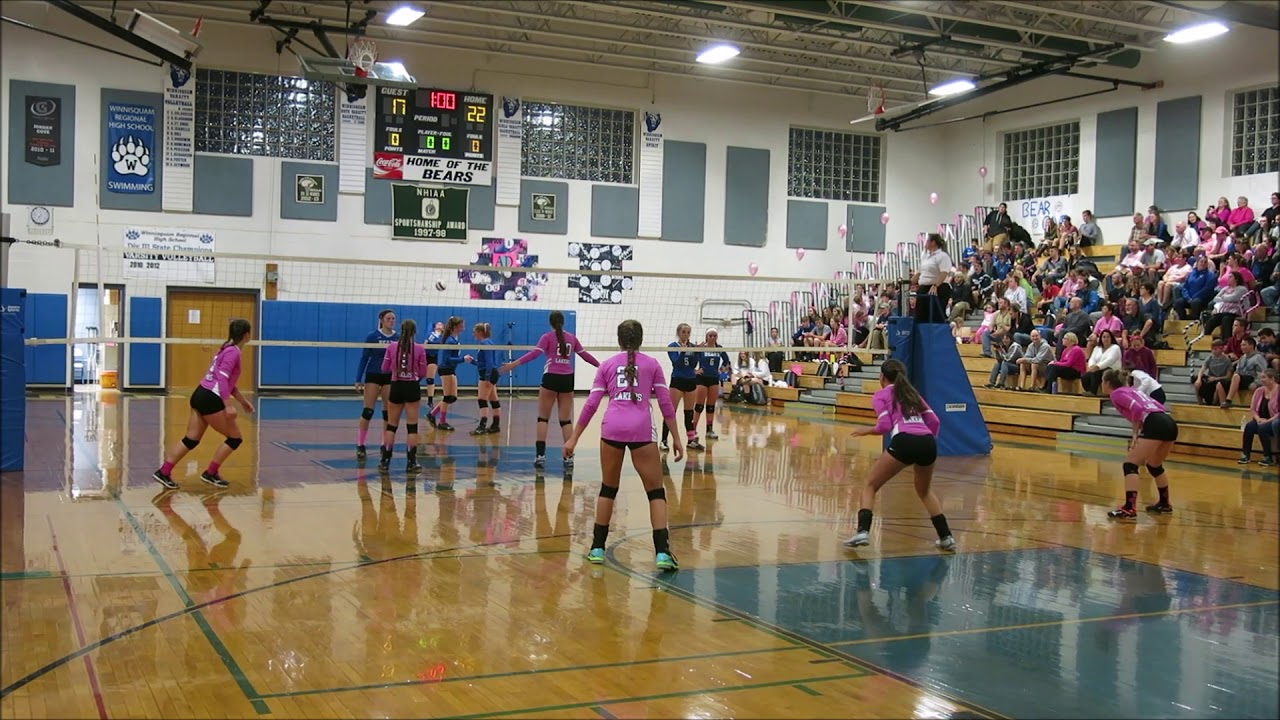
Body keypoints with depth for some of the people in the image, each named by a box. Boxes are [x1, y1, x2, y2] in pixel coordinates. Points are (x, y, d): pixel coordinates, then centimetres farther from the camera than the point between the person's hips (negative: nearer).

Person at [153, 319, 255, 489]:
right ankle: (210, 473, 7)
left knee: (191, 440, 9)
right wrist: (227, 406, -26)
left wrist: (242, 401, 29)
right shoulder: (233, 352, -12)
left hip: (201, 395, 9)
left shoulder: (228, 349, 17)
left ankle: (163, 472, 6)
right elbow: (222, 379, -21)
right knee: (235, 438, 3)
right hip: (210, 399, -9)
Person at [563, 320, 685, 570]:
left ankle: (597, 548, 20)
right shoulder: (652, 364, 15)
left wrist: (574, 438, 14)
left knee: (608, 489, 18)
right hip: (641, 429, -2)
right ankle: (662, 553, -6)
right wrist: (676, 438, 12)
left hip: (612, 428, 2)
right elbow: (666, 403, 9)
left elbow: (591, 404, 11)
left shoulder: (606, 365, 17)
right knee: (656, 492, 5)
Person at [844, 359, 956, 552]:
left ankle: (863, 532, -9)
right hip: (928, 443, 5)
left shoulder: (881, 395, 13)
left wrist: (867, 431, 17)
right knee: (925, 491, 29)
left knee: (870, 485, 9)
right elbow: (934, 421, 21)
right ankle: (946, 537, 22)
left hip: (904, 441, -5)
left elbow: (885, 425, 0)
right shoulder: (912, 393, 28)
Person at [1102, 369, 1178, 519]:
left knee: (1130, 464, -6)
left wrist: (1135, 433, -3)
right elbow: (1158, 407, 23)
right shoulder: (1130, 390, 28)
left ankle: (1129, 509, -15)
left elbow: (1137, 409, -12)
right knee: (1154, 465, 27)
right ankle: (1164, 503, 39)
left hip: (1155, 425, -8)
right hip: (1169, 423, 8)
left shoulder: (1116, 394, 5)